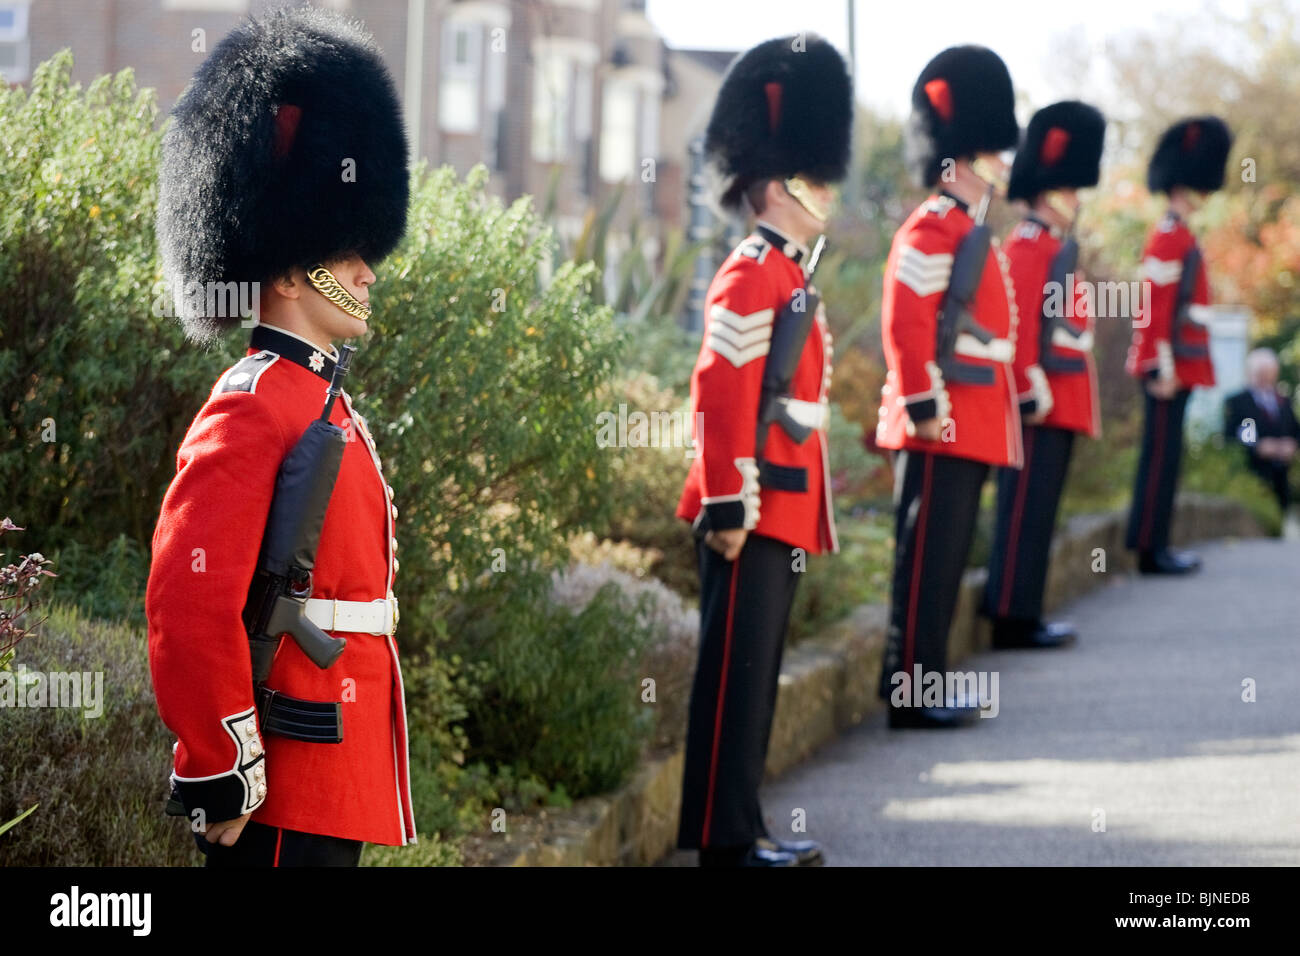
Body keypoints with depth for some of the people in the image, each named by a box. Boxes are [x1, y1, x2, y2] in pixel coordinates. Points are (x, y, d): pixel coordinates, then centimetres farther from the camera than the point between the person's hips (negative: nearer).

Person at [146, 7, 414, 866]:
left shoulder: (320, 402, 16)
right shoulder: (252, 410, -16)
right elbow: (188, 607, -24)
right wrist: (222, 775, -21)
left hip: (337, 785, 10)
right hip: (283, 789, -10)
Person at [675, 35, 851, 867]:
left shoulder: (790, 275, 17)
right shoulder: (753, 275, -13)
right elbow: (722, 396, -19)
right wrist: (729, 506, -22)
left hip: (786, 506, 10)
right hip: (757, 508, -10)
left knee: (757, 671, 13)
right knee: (736, 671, -5)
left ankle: (744, 826, 19)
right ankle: (724, 839, -1)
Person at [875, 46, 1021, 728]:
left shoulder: (966, 232, 19)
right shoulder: (933, 230, -12)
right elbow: (904, 323, -20)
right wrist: (925, 407, -22)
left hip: (970, 430, 10)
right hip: (945, 429, -10)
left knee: (943, 561, 13)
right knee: (927, 561, -6)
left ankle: (927, 683, 18)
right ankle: (912, 693, -3)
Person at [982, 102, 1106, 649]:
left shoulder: (1053, 248, 19)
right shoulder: (1029, 247, -12)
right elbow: (1018, 323, -18)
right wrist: (1032, 393, -21)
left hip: (1058, 404, 10)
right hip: (1043, 404, -10)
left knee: (1035, 510, 12)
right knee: (1026, 509, -7)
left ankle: (1019, 611, 16)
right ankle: (1015, 618, -5)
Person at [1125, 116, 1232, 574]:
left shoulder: (1176, 236, 18)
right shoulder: (1170, 238, -13)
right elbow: (1154, 307, -19)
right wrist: (1163, 368, -21)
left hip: (1176, 364, 10)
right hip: (1170, 364, -10)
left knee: (1164, 453, 11)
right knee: (1162, 452, -7)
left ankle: (1154, 543, 15)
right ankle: (1150, 549, -5)